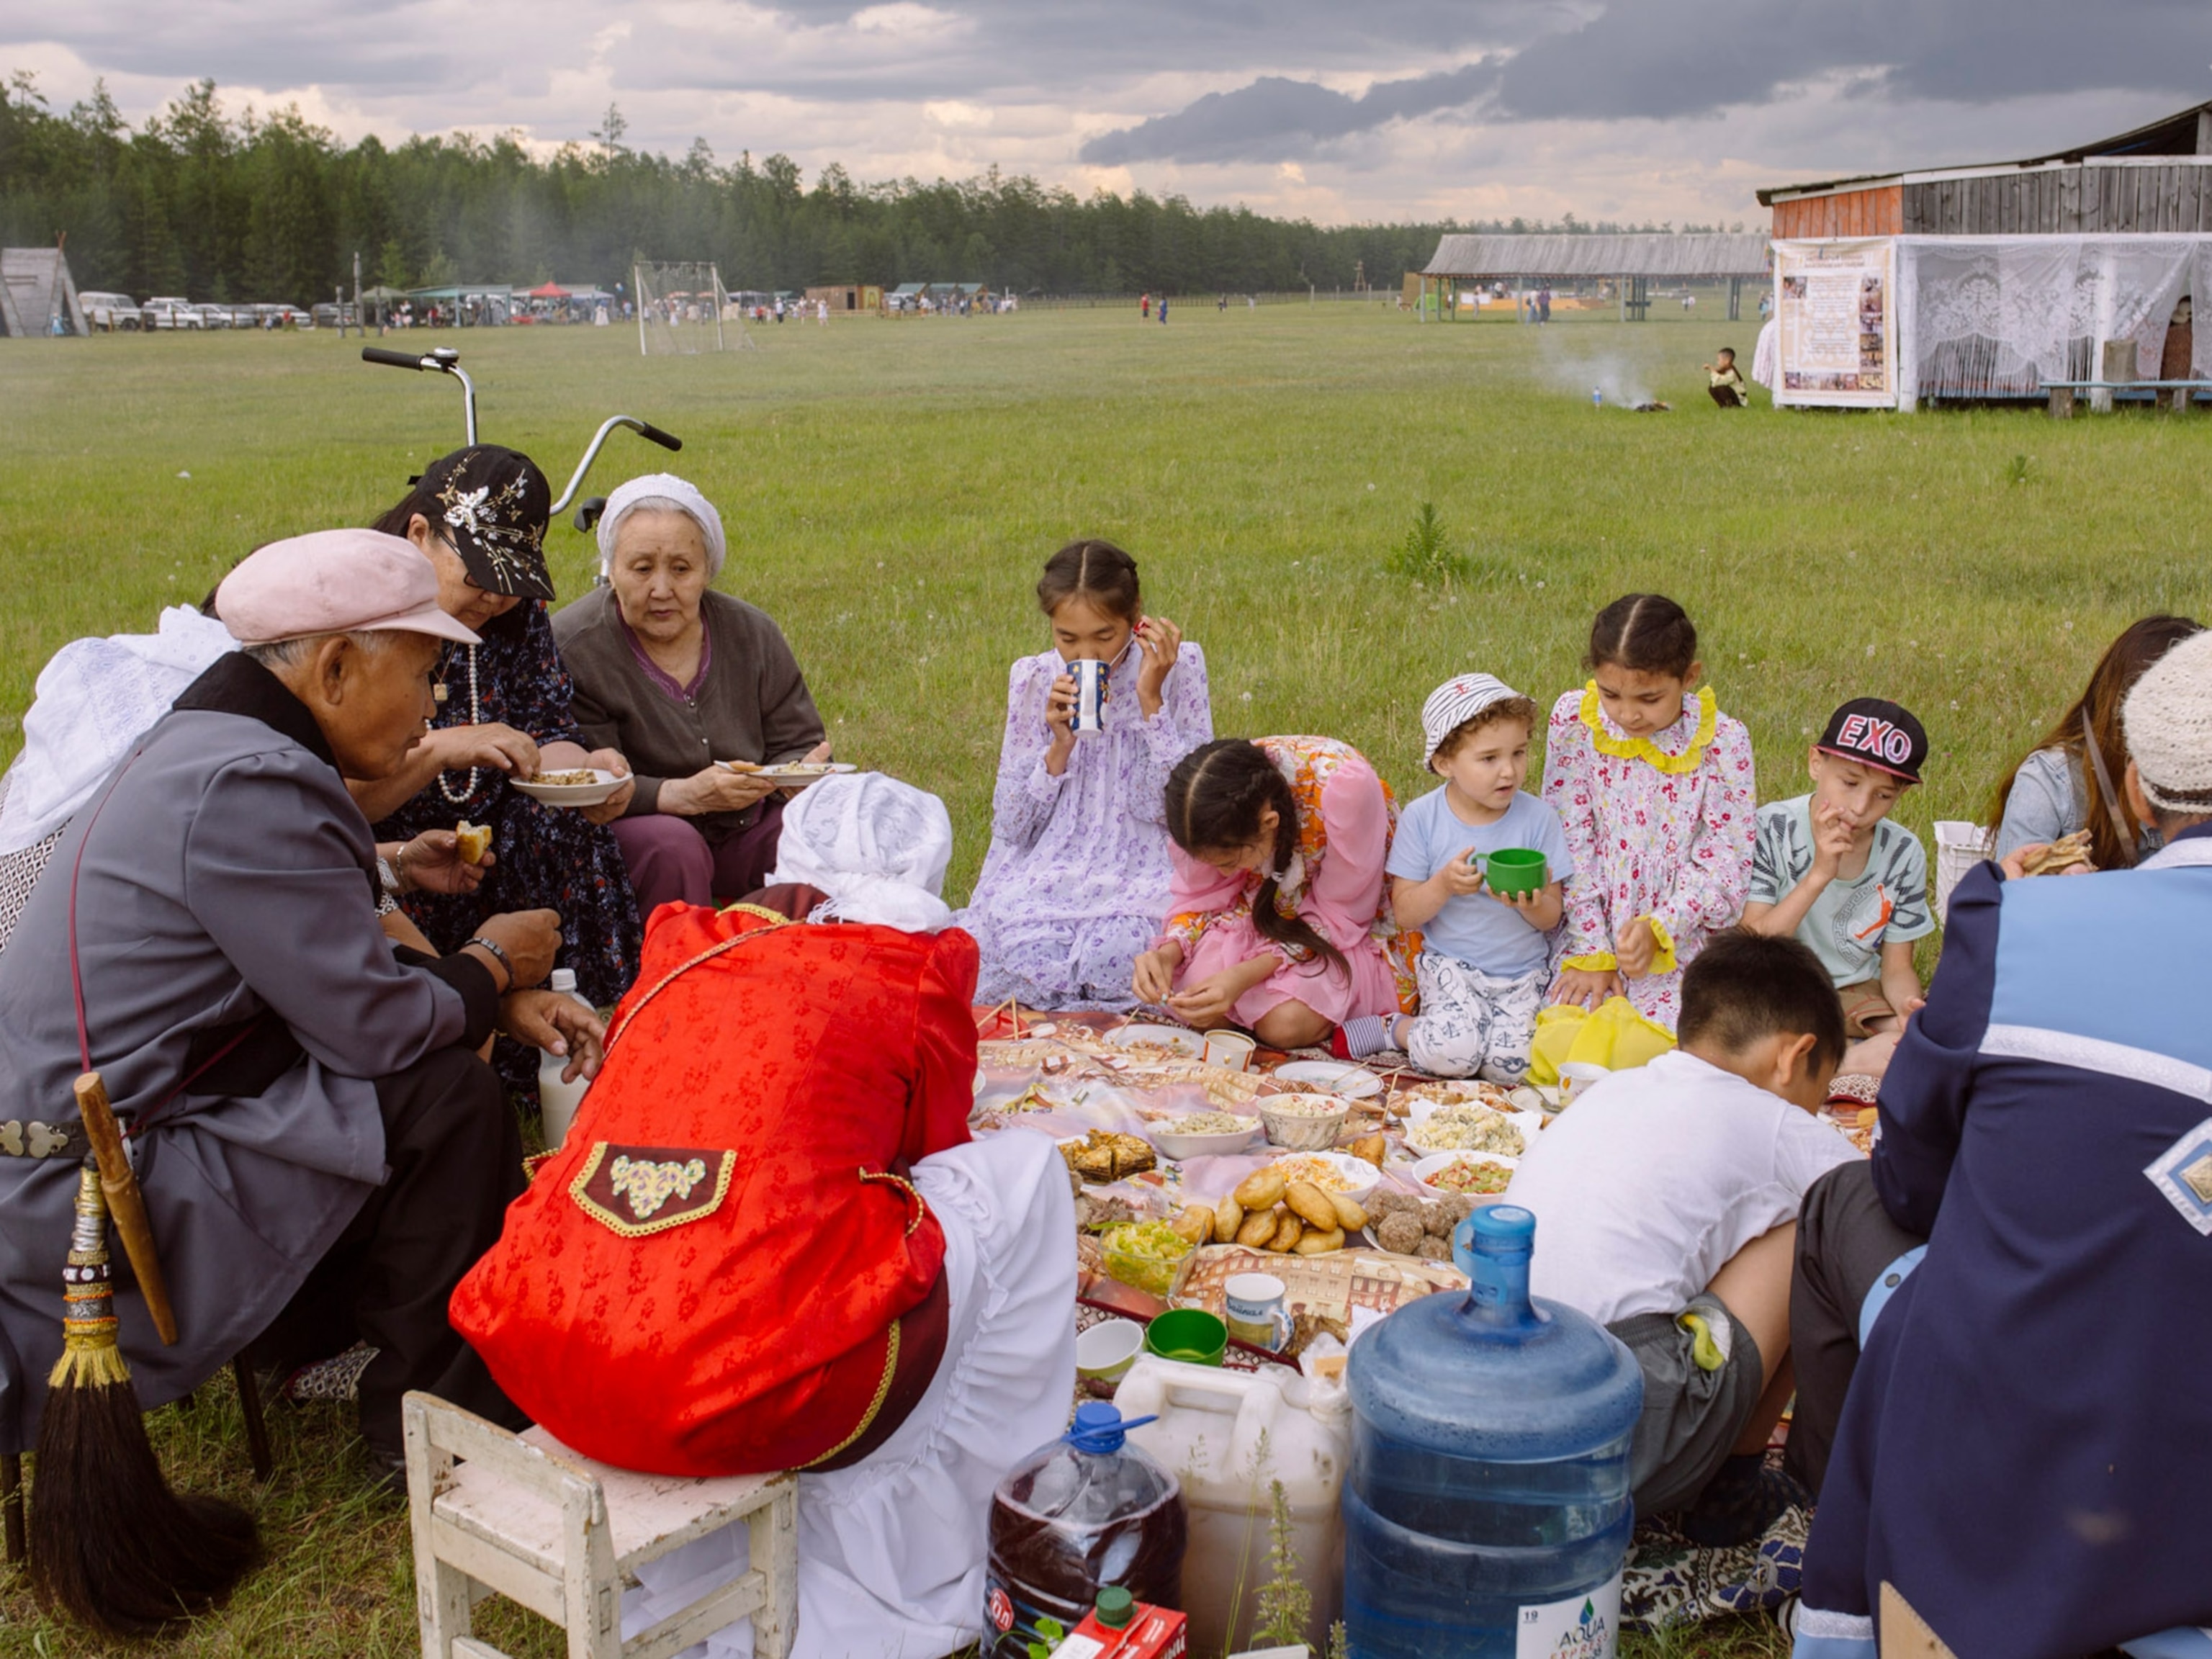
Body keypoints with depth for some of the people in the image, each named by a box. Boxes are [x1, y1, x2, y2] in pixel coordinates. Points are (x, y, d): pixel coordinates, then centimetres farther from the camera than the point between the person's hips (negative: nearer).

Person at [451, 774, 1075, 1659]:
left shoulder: (680, 954, 18)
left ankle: (684, 1585, 31)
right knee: (1021, 1173, 12)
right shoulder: (912, 973, 6)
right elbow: (926, 1163, 21)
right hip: (749, 1392, -6)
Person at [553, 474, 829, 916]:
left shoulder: (751, 632, 3)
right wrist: (685, 795, -32)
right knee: (672, 845, -35)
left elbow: (796, 742, 8)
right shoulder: (572, 649, -12)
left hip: (744, 832, 4)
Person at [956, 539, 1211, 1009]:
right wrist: (1059, 747, -12)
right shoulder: (1033, 679, 5)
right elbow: (1010, 824, 4)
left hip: (1143, 877, -2)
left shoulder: (1178, 669, -1)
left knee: (1116, 953, -29)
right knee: (1025, 948, -26)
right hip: (1047, 872, 2)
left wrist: (1151, 700, -14)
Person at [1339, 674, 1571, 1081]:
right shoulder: (1423, 818, -6)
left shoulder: (1538, 819, -4)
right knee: (1453, 1055, -28)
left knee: (1510, 1064, -21)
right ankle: (1396, 1029, 4)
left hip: (1522, 973, 2)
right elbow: (1405, 914, -5)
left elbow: (1552, 918, 0)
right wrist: (1443, 884, -24)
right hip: (1450, 965, -2)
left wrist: (1532, 904, -24)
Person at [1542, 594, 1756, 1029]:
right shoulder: (1574, 719, -6)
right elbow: (1570, 843, -5)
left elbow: (1724, 866, -9)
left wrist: (1658, 929, -24)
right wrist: (1592, 952, -8)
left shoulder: (1723, 742, -9)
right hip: (1590, 930, 1)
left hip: (1681, 941, -1)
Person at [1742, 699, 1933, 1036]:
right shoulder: (1772, 830, -15)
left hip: (1857, 989, 3)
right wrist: (1819, 876, -30)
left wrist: (1910, 1009, -22)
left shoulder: (1903, 854, -5)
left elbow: (1897, 968, 2)